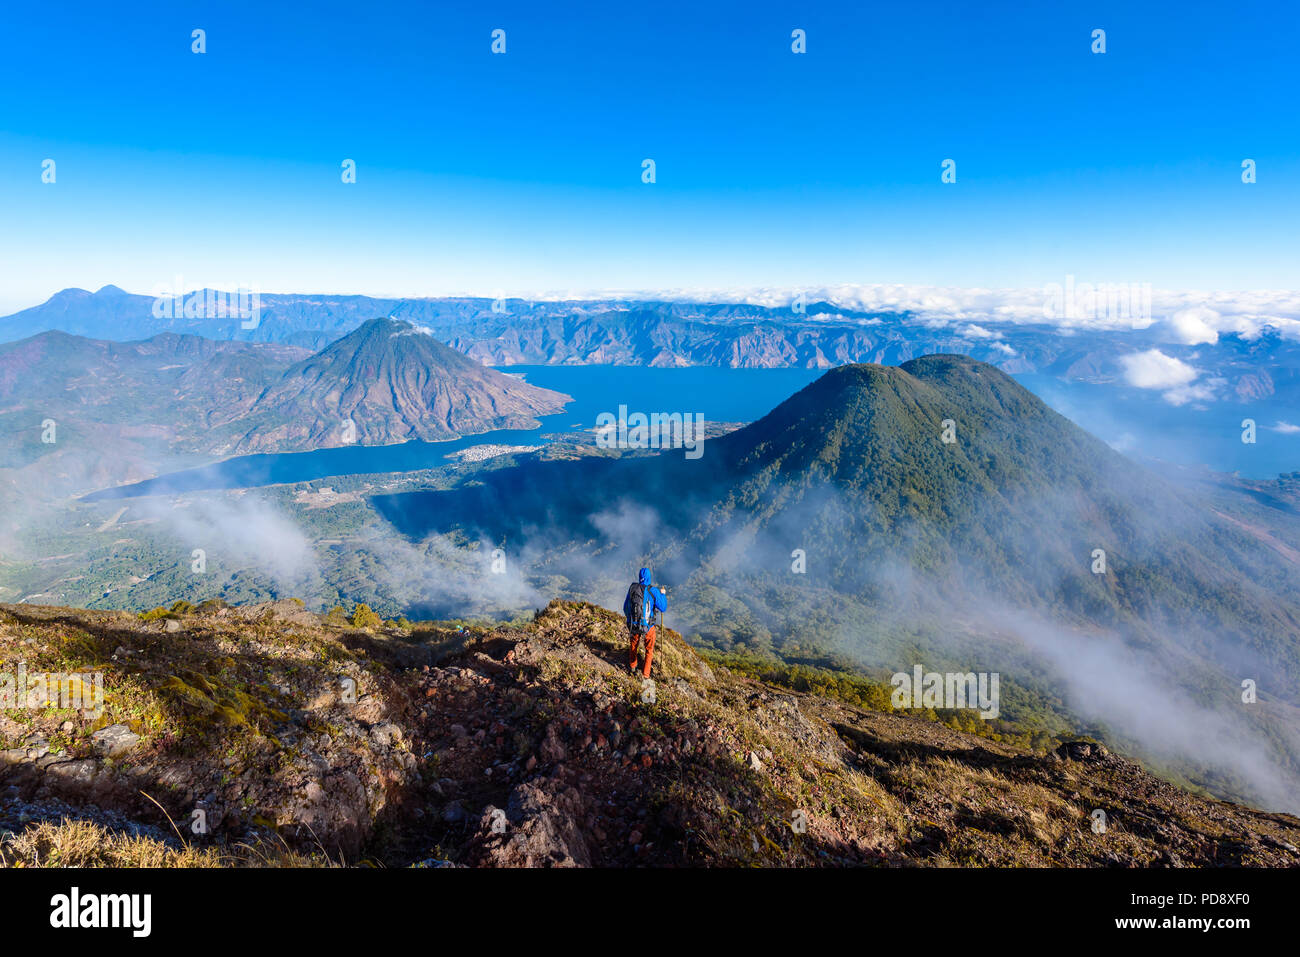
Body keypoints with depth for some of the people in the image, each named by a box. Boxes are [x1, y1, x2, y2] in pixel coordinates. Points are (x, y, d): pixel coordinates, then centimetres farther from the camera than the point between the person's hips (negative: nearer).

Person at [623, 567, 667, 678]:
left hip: (633, 625, 3)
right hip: (648, 627, -3)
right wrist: (663, 595, 7)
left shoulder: (632, 588, -6)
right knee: (649, 649, 21)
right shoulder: (653, 591, -17)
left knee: (634, 645, 30)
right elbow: (663, 608, -8)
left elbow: (625, 608, 5)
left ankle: (632, 667, 50)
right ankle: (645, 674, 27)